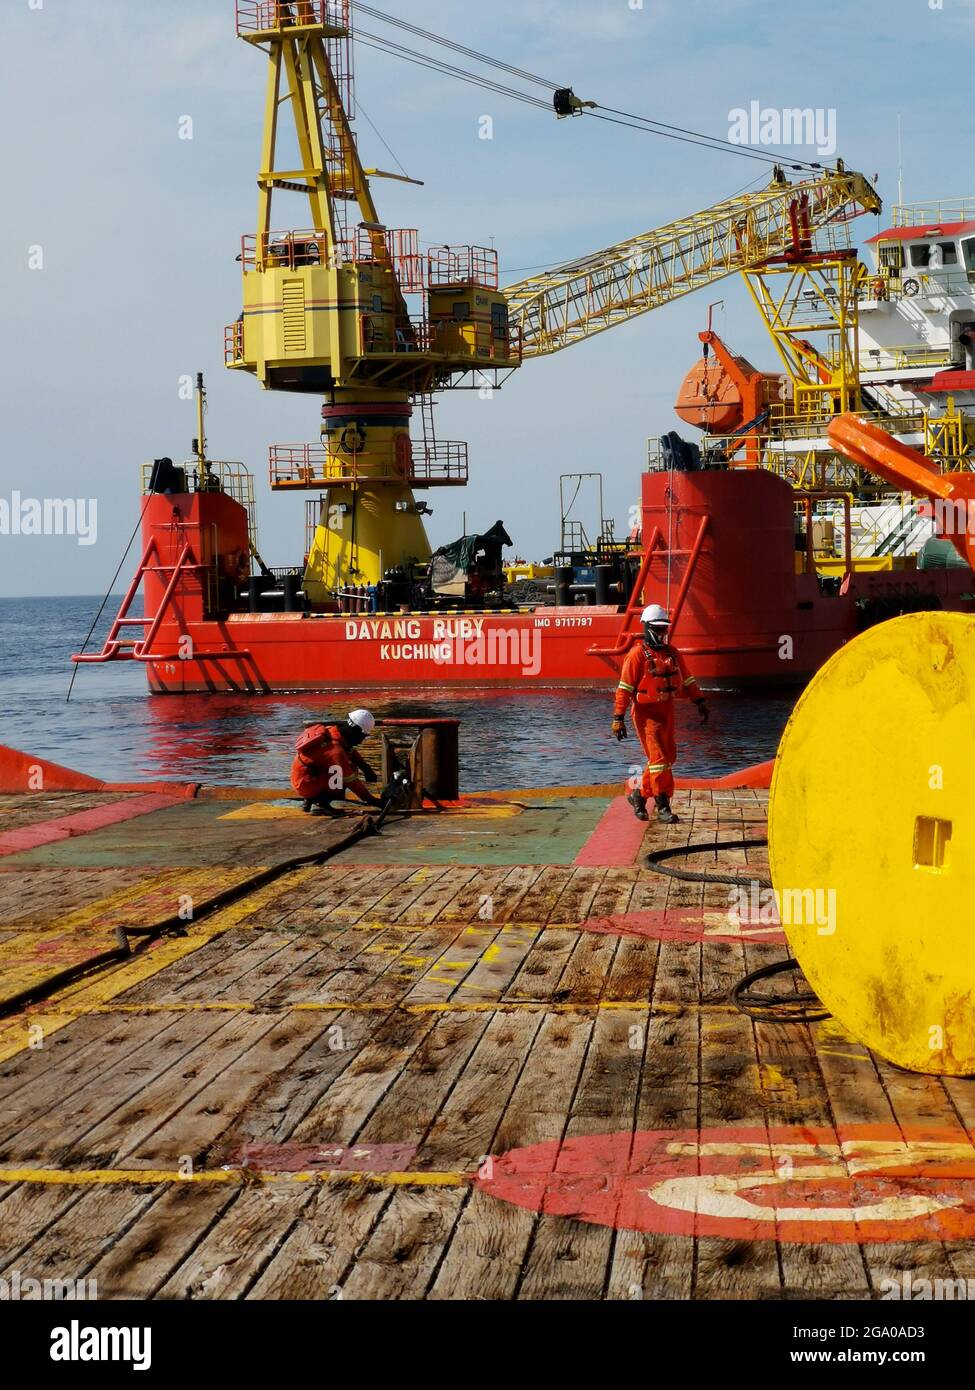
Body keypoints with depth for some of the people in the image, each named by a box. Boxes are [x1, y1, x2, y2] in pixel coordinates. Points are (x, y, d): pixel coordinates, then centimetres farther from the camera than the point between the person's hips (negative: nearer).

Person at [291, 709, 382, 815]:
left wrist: (367, 768, 12)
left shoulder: (331, 731, -1)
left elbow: (351, 751, 18)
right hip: (305, 784, -9)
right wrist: (370, 799, -15)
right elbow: (351, 780, -21)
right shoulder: (336, 750, -27)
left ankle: (310, 801, 12)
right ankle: (319, 804, -8)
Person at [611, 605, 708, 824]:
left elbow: (687, 680, 18)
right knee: (658, 758, -9)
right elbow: (624, 688, -11)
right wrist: (618, 717, -14)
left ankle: (640, 794, 26)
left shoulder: (672, 653, 12)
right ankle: (663, 807, -5)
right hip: (646, 713, -7)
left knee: (668, 757, 10)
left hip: (667, 712, 7)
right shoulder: (637, 654, -8)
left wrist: (700, 702, 10)